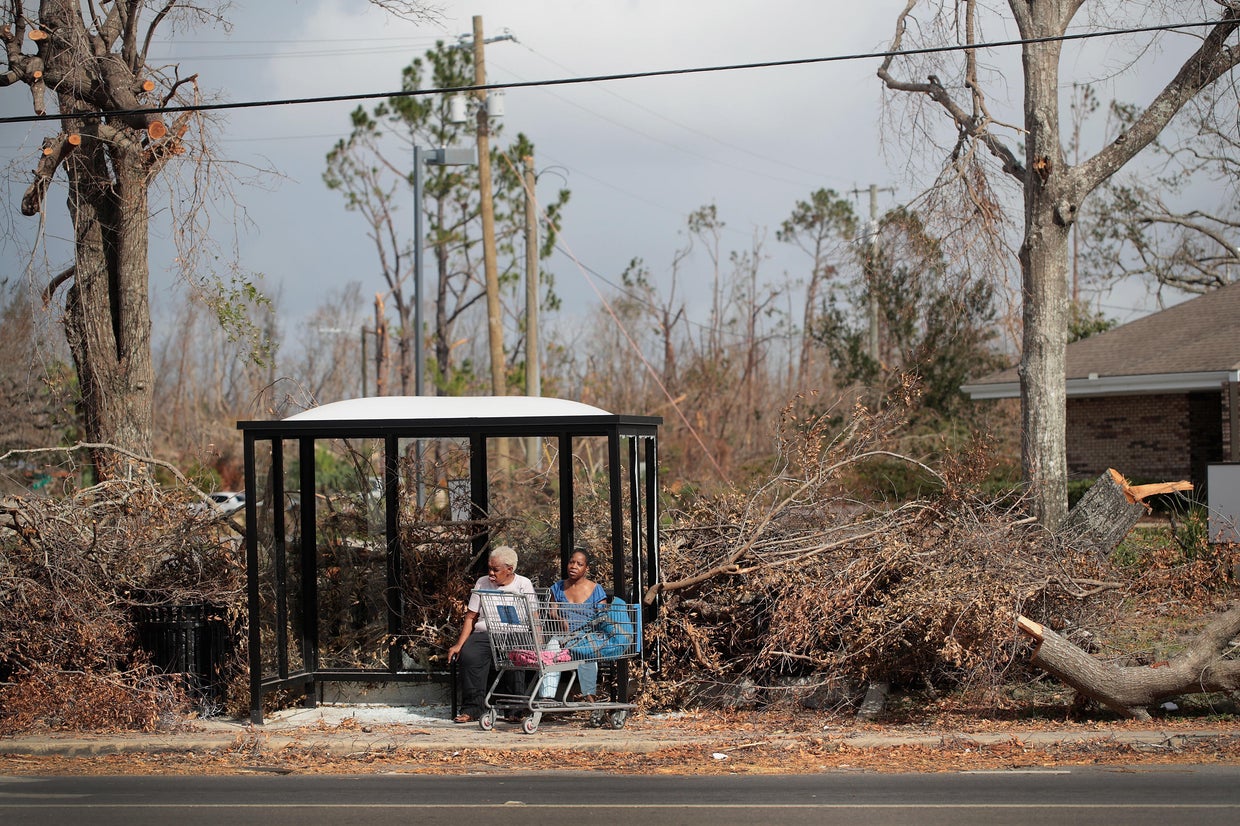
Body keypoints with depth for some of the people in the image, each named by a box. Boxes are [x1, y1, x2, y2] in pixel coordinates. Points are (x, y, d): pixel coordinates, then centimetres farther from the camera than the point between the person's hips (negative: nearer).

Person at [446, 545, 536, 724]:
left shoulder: (523, 585, 7)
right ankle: (471, 709, -27)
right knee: (469, 654, -31)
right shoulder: (482, 583, 13)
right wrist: (459, 645, 1)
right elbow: (471, 617, 12)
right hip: (484, 634, 2)